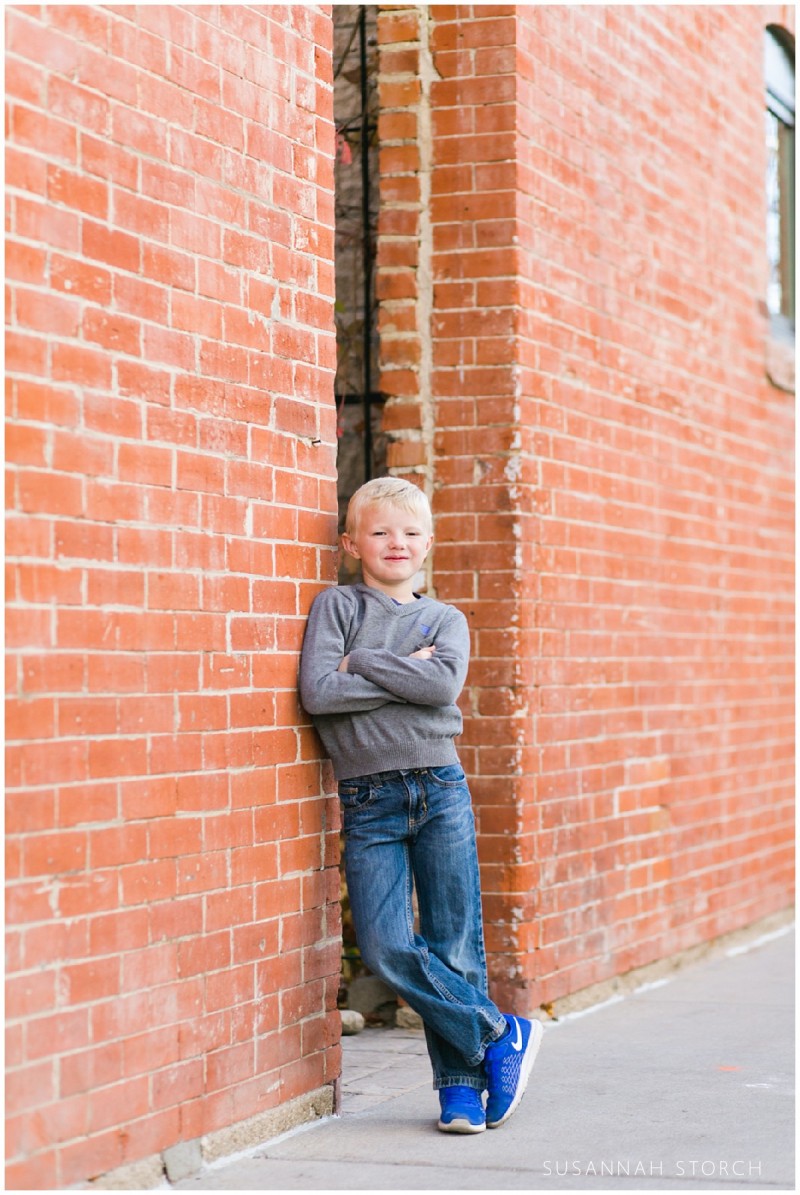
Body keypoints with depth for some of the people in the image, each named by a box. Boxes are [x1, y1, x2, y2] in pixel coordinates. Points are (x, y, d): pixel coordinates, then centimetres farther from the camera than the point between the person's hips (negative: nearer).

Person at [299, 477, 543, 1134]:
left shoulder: (446, 620, 11)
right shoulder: (337, 605, 7)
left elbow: (444, 686, -11)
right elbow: (317, 692, -9)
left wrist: (360, 661, -8)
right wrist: (405, 676, -6)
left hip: (440, 789, 1)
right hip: (368, 801, -1)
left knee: (455, 944, 0)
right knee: (387, 948, -10)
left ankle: (462, 1083, 15)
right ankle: (501, 1035, 6)